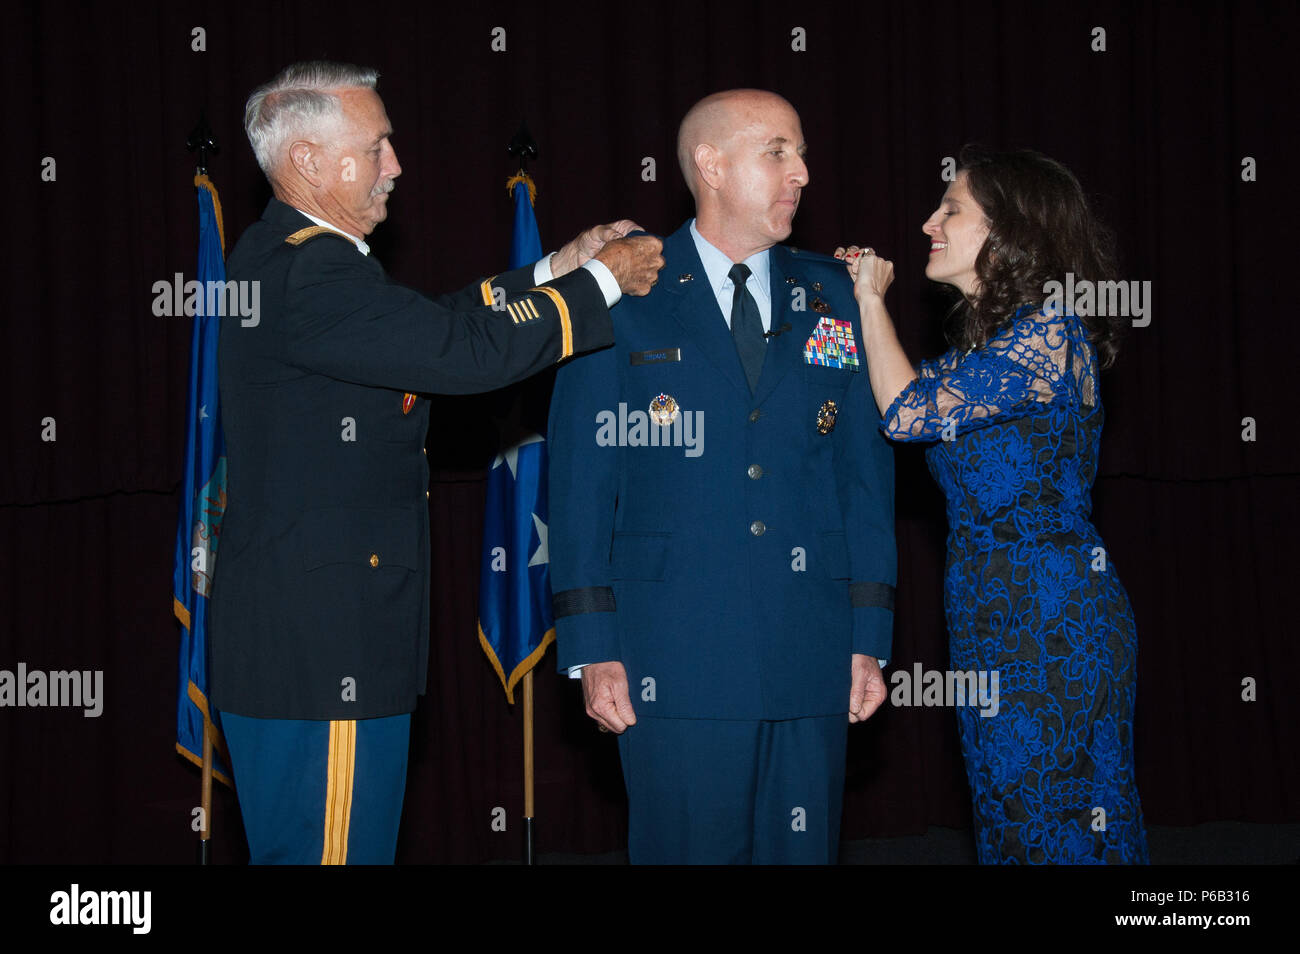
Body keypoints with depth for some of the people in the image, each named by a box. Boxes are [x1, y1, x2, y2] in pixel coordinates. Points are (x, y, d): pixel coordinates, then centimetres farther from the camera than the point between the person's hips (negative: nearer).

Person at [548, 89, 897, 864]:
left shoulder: (832, 299, 11)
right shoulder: (623, 298, 1)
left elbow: (866, 470, 10)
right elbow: (580, 479, -1)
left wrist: (870, 639, 4)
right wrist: (593, 647, -7)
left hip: (813, 664, 3)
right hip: (676, 665, -3)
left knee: (803, 852, 7)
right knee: (688, 849, 1)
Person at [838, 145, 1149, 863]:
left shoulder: (1050, 330, -16)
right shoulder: (992, 336, 15)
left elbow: (909, 410, -19)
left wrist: (872, 298, -7)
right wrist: (864, 297, 9)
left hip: (1050, 615, -9)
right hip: (988, 612, 9)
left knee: (1050, 819, -2)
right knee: (1005, 812, 14)